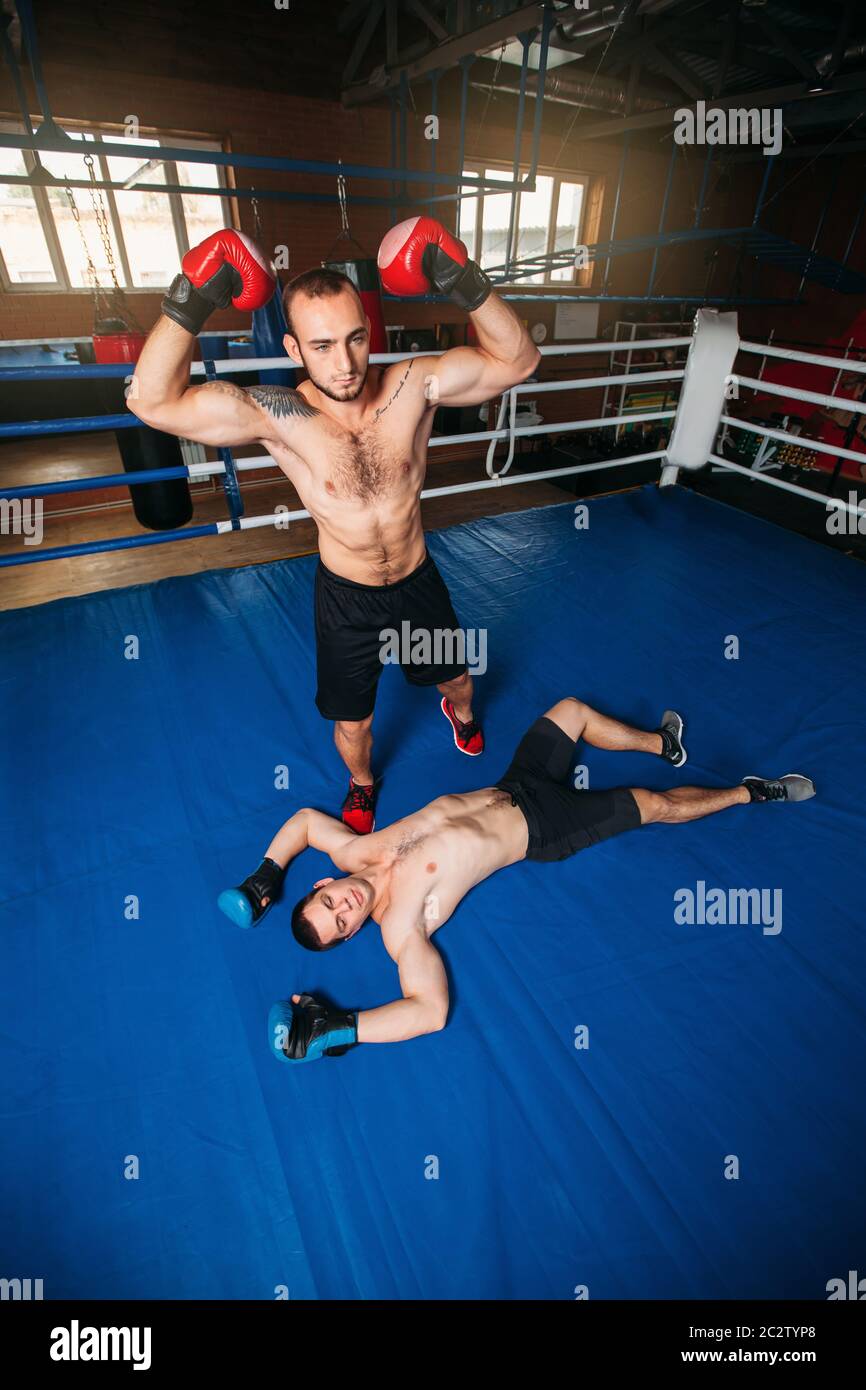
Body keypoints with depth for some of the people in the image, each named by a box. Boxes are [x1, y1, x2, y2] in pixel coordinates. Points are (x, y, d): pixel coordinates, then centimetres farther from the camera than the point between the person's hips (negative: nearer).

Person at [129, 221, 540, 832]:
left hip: (418, 580, 2)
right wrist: (189, 305, -38)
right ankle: (362, 785, 54)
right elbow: (152, 402, -27)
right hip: (346, 596, -1)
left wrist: (466, 285, -31)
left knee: (456, 676, 26)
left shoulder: (414, 385, -17)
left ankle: (460, 712, 67)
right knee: (352, 722, 16)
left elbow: (518, 360, -18)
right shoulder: (278, 416, -22)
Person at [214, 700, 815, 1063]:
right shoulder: (401, 925, -25)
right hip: (538, 830, -5)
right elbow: (432, 1009, -33)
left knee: (573, 709, 14)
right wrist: (339, 1029, -38)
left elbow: (306, 817, 1)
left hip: (509, 789, 5)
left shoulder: (353, 852, -14)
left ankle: (662, 745, 43)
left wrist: (266, 873, -11)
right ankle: (752, 792, 28)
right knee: (656, 805, -1)